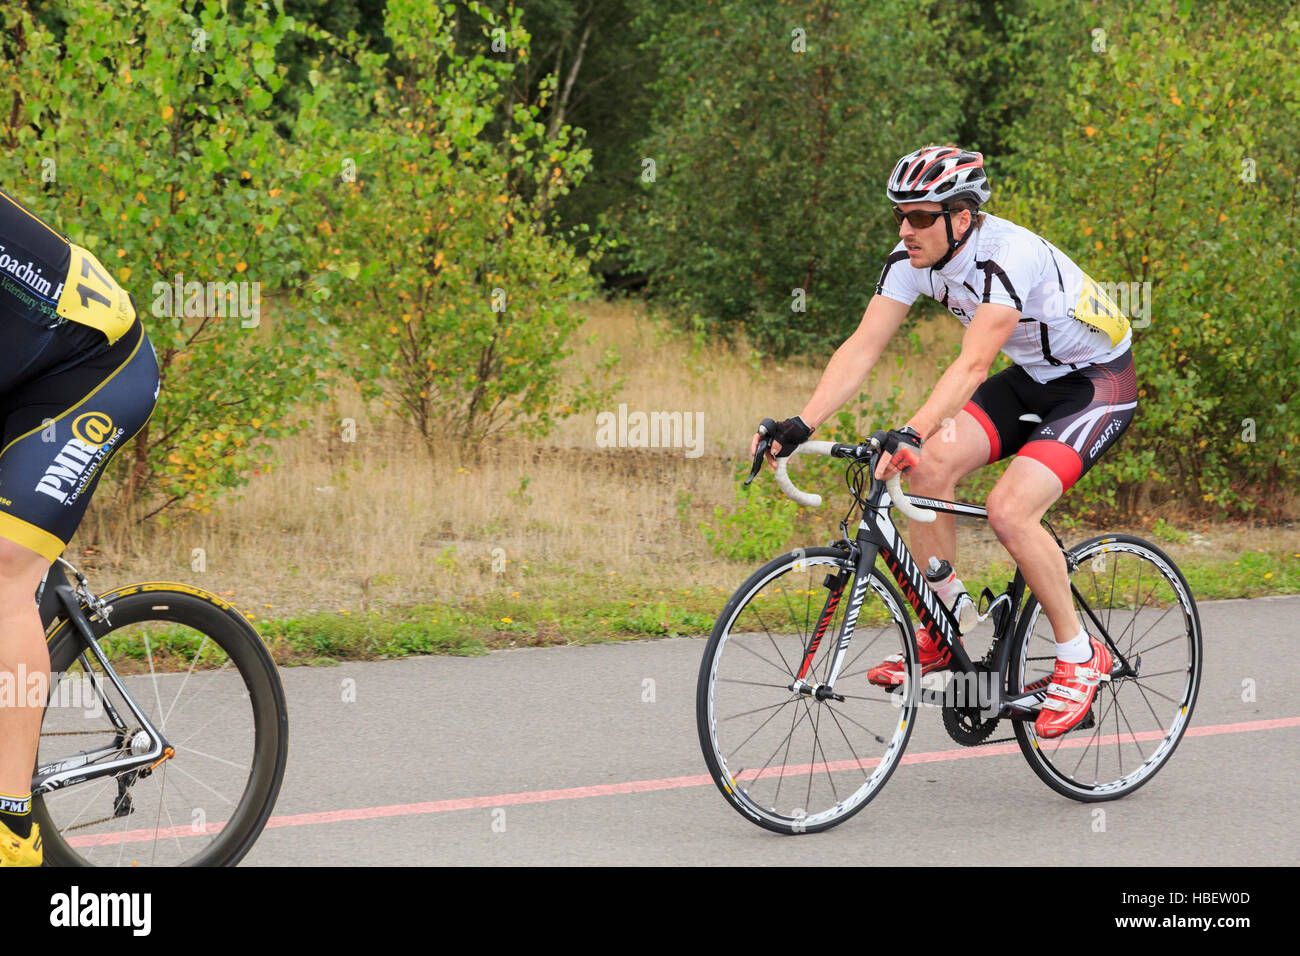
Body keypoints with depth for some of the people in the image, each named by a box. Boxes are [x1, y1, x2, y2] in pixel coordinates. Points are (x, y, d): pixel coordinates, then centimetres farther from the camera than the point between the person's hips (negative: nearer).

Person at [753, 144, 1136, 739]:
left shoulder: (1009, 257, -33)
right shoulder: (914, 259, -11)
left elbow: (973, 363, -43)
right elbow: (863, 348, -15)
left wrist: (910, 434, -56)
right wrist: (800, 426, -27)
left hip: (1098, 384, -7)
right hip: (1031, 378, 7)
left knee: (1009, 510, -24)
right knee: (931, 465, -15)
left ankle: (1080, 657, -7)